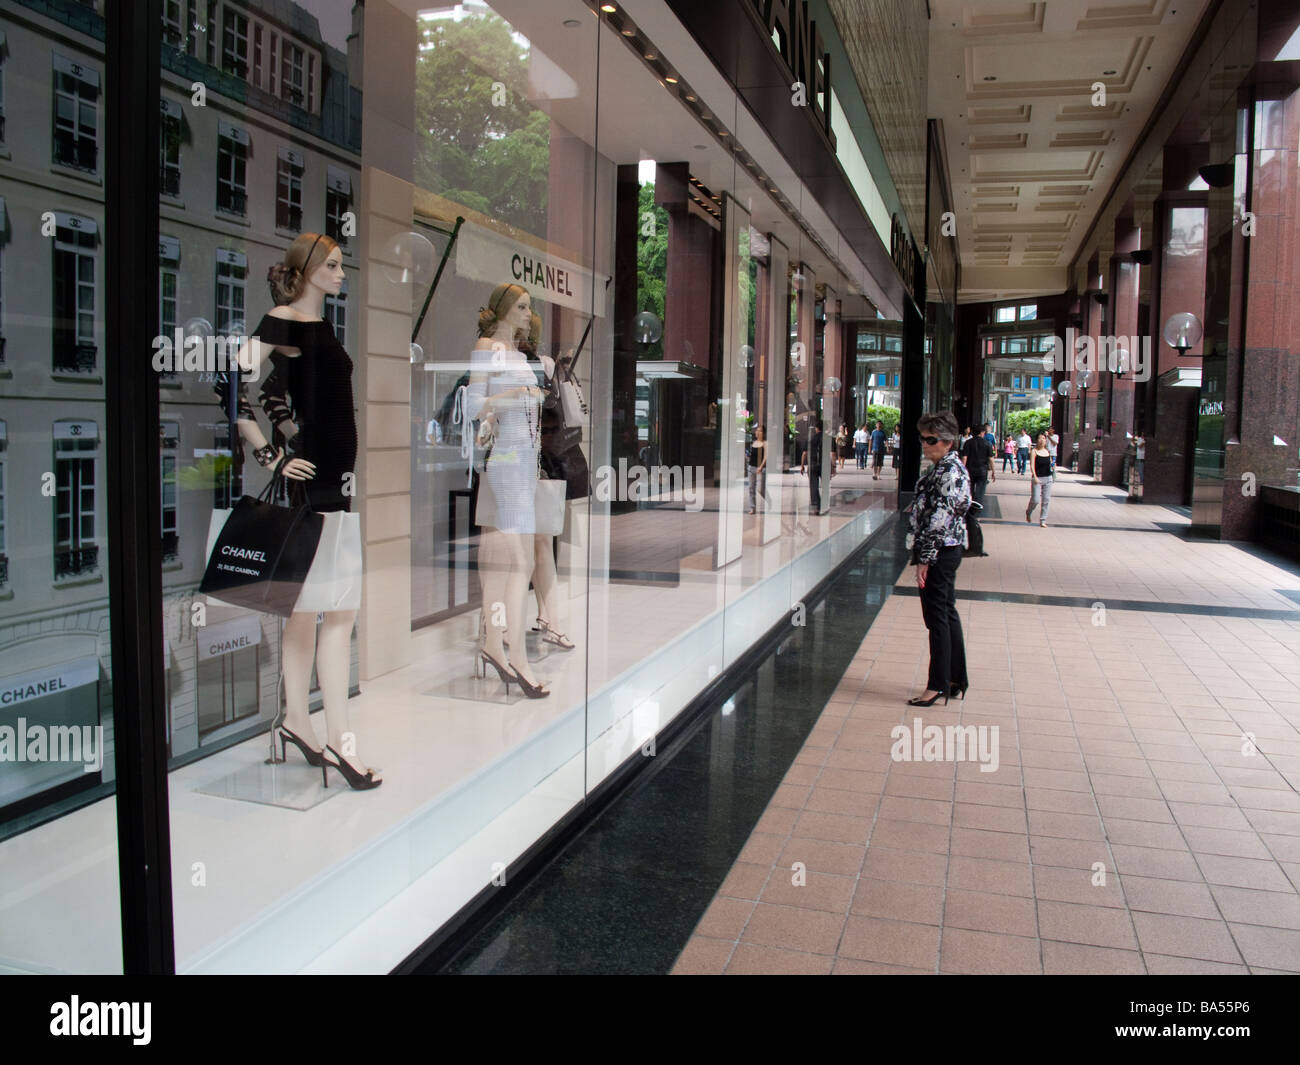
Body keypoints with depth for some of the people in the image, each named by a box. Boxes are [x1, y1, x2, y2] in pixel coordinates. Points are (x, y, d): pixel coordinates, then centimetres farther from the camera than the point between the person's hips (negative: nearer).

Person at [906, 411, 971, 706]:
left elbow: (941, 518, -23)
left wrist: (925, 559, -22)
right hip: (947, 552, 10)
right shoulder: (943, 467, 12)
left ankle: (938, 685, 5)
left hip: (939, 552, -10)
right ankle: (956, 680, 25)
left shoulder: (949, 472, -19)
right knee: (948, 614, 16)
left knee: (937, 617, -3)